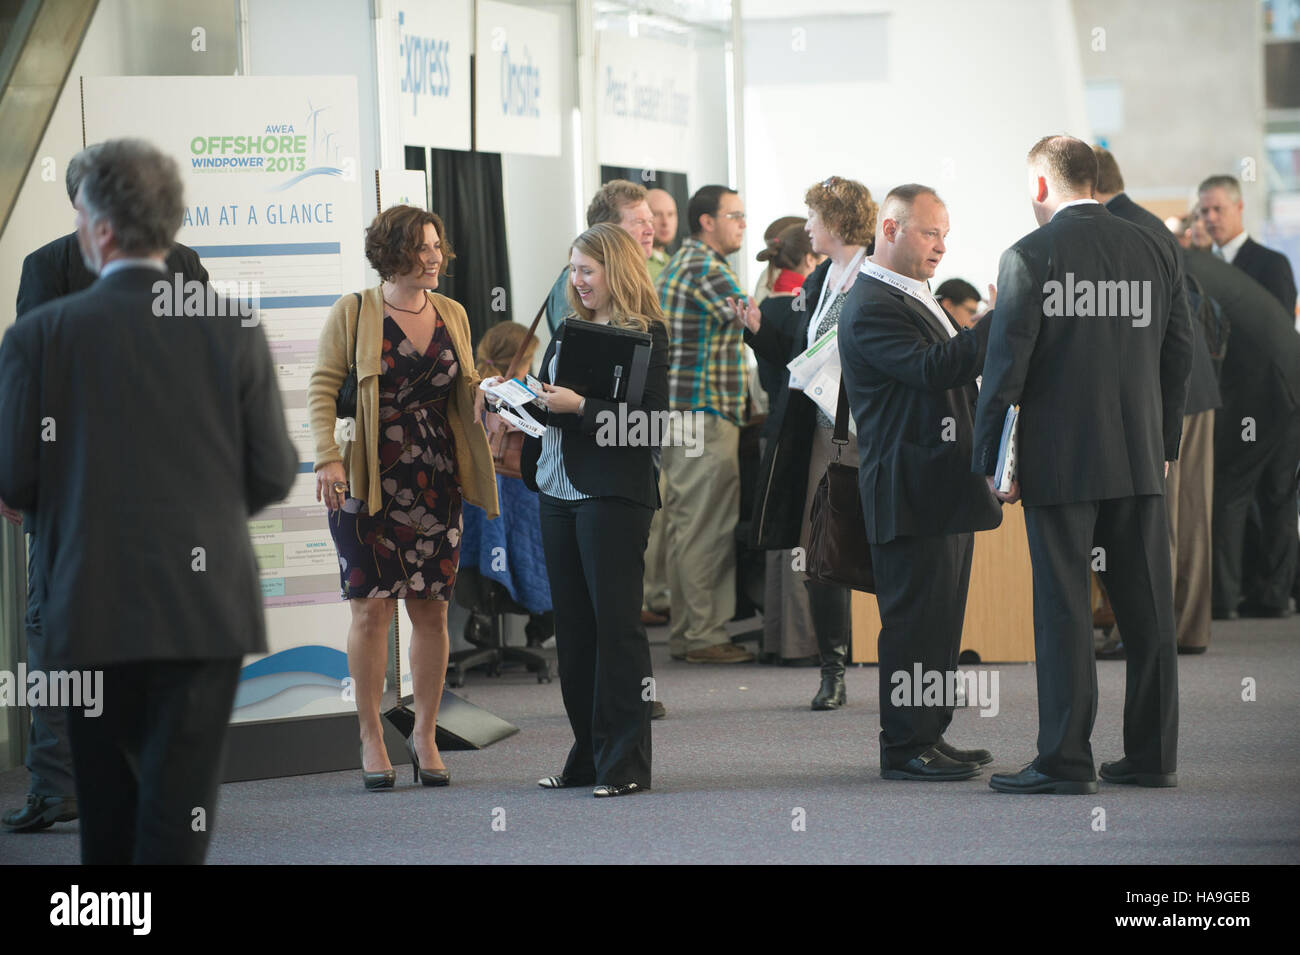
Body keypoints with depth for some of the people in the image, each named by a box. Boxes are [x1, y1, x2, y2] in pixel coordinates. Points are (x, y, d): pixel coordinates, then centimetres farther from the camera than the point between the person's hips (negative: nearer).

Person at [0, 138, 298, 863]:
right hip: (208, 608, 0)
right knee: (178, 819, 0)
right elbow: (274, 474, 0)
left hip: (93, 608, 0)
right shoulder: (232, 327, -3)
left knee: (108, 809, 18)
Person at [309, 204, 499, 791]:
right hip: (369, 479, -4)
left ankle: (425, 736, 13)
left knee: (431, 609, 3)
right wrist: (328, 457, -14)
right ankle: (371, 738, 5)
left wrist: (489, 390, -4)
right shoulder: (353, 313, -1)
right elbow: (322, 388, -2)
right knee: (372, 606, -4)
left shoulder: (451, 315, 12)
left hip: (436, 479, 4)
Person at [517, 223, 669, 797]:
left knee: (616, 621, -6)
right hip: (559, 490, 8)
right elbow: (547, 399, 20)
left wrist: (580, 406, -20)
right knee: (573, 623, 9)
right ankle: (589, 755, 16)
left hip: (614, 491, -7)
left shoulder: (646, 335, -7)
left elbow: (649, 420, -14)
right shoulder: (568, 331, 15)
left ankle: (625, 763, -3)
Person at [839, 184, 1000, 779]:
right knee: (914, 616, -7)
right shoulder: (872, 307, -14)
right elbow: (930, 368, -27)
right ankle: (905, 747, -2)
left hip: (947, 486, 10)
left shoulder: (914, 298, 20)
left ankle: (931, 736, 19)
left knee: (940, 618, 13)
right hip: (911, 490, -10)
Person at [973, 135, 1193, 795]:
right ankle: (1153, 753, 12)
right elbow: (1179, 353, 11)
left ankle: (1065, 759, -2)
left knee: (1063, 609, -2)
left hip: (1060, 461, -5)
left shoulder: (1029, 257, -8)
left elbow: (1006, 365, -10)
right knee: (1147, 608, 8)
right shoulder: (1154, 252, 7)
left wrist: (992, 460, -4)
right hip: (1140, 460, 5)